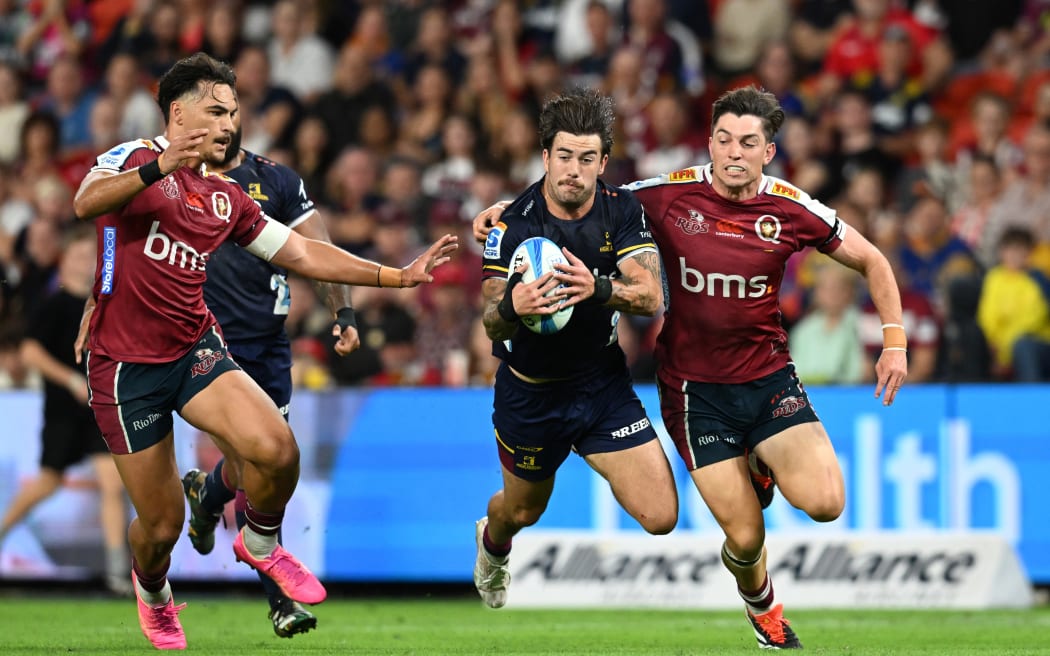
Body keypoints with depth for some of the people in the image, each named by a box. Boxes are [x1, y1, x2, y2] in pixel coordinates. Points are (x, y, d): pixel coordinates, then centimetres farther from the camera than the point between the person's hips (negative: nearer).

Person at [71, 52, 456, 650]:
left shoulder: (226, 198, 13)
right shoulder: (134, 158, -5)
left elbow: (301, 252, 16)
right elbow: (86, 203, -26)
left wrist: (398, 275, 11)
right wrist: (158, 168, -43)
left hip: (196, 348, 4)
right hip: (127, 364, -4)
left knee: (276, 449, -23)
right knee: (161, 524, 1)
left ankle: (261, 544, 9)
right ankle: (153, 593, 37)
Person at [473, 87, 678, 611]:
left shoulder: (622, 210, -11)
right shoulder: (513, 224, -19)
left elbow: (652, 296, -20)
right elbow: (491, 324, -20)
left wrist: (598, 287, -41)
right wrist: (510, 308, -45)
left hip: (603, 385, 2)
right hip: (531, 393, -2)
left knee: (661, 517, -9)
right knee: (522, 511, 19)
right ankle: (492, 543, 59)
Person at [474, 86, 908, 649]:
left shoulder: (792, 209, -6)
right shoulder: (670, 196, -10)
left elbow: (871, 262, 8)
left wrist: (894, 342, 1)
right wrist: (508, 208, -8)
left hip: (768, 375, 1)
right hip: (694, 387, -1)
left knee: (825, 503, -20)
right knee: (745, 539, -6)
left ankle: (762, 466, 17)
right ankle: (761, 604, 33)